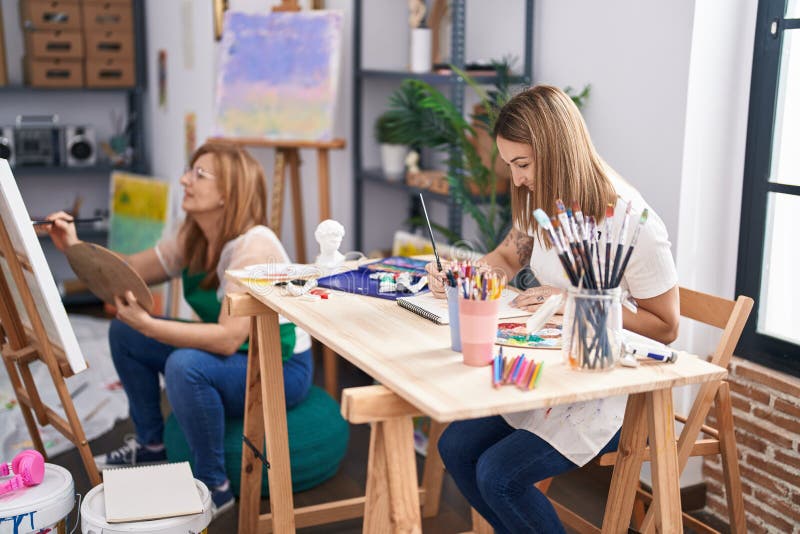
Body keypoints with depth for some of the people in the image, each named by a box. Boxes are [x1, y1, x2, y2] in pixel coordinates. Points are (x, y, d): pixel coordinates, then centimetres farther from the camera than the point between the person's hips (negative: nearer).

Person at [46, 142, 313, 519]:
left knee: (185, 365, -34)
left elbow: (228, 339, -34)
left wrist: (147, 324, -37)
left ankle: (214, 487, -15)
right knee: (124, 332, 4)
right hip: (229, 356, 8)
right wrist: (75, 248, -11)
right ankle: (150, 445, 20)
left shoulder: (253, 246, -27)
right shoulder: (190, 240, -1)